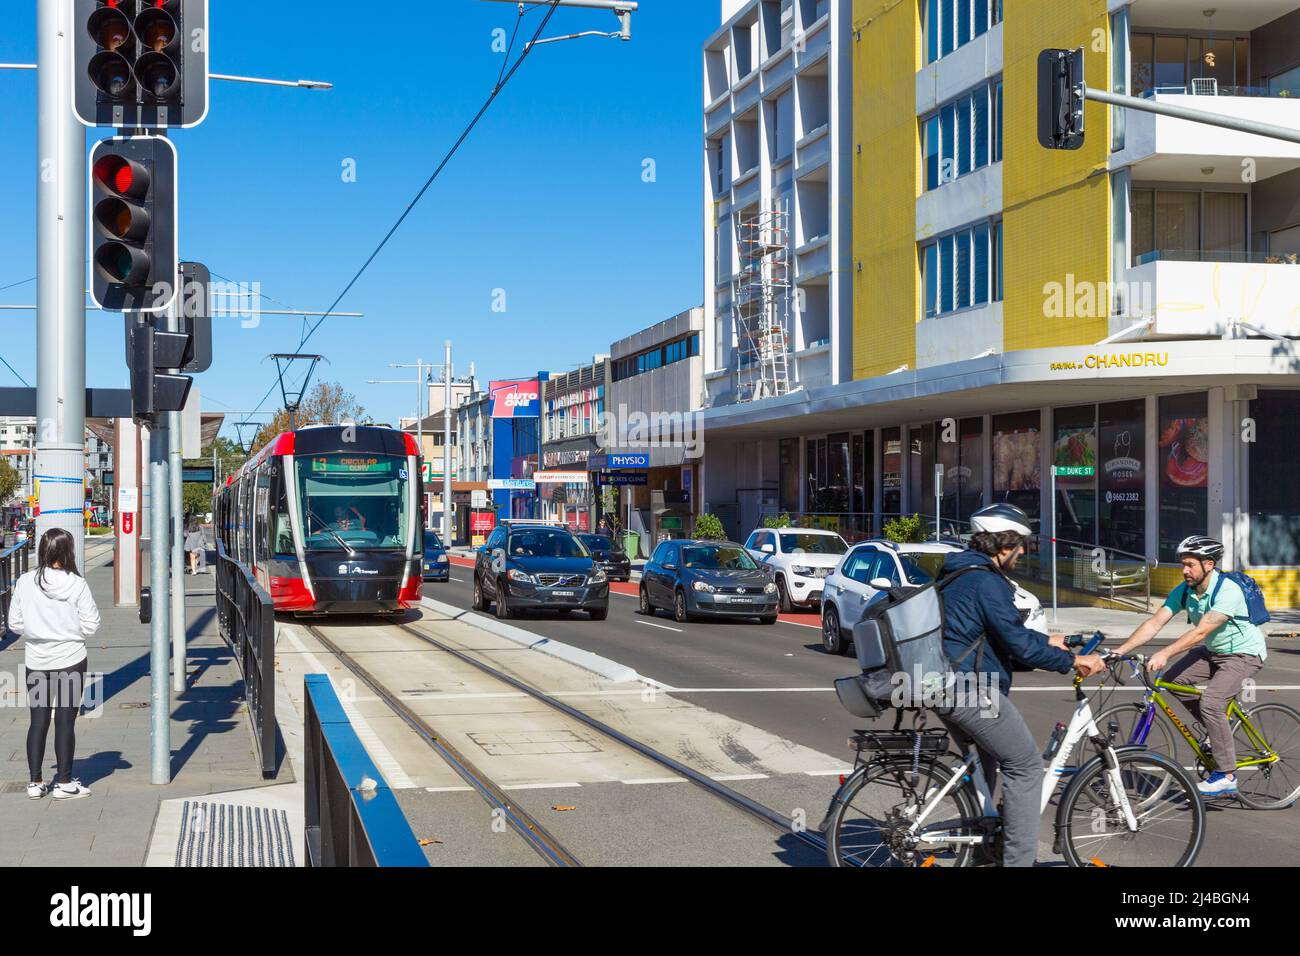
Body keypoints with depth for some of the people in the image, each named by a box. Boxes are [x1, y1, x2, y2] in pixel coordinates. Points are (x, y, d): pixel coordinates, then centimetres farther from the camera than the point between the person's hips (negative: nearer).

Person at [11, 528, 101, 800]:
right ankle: (64, 783, 8)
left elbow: (15, 623, 0)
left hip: (37, 661, 3)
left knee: (38, 720, 11)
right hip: (70, 659, -3)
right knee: (65, 721, 4)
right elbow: (90, 624, -9)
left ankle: (35, 782, 16)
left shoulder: (25, 582, -6)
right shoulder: (77, 584, -13)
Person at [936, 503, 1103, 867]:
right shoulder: (987, 582, -18)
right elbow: (1019, 645, -19)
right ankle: (1018, 859, 0)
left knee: (983, 761, 28)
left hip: (945, 687, 10)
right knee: (1025, 767, -1)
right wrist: (1072, 661, -10)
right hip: (973, 691, -10)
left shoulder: (957, 574, 14)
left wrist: (1051, 642, 25)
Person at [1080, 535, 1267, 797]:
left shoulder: (1228, 591, -29)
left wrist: (1165, 654, -47)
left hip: (1244, 653, -8)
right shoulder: (1184, 591, -7)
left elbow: (1200, 631, -37)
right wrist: (1119, 651, -23)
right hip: (1212, 651, 8)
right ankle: (1219, 732, 10)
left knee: (1210, 702, -24)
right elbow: (1155, 623, -13)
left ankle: (1226, 777, -15)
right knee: (1173, 680, -7)